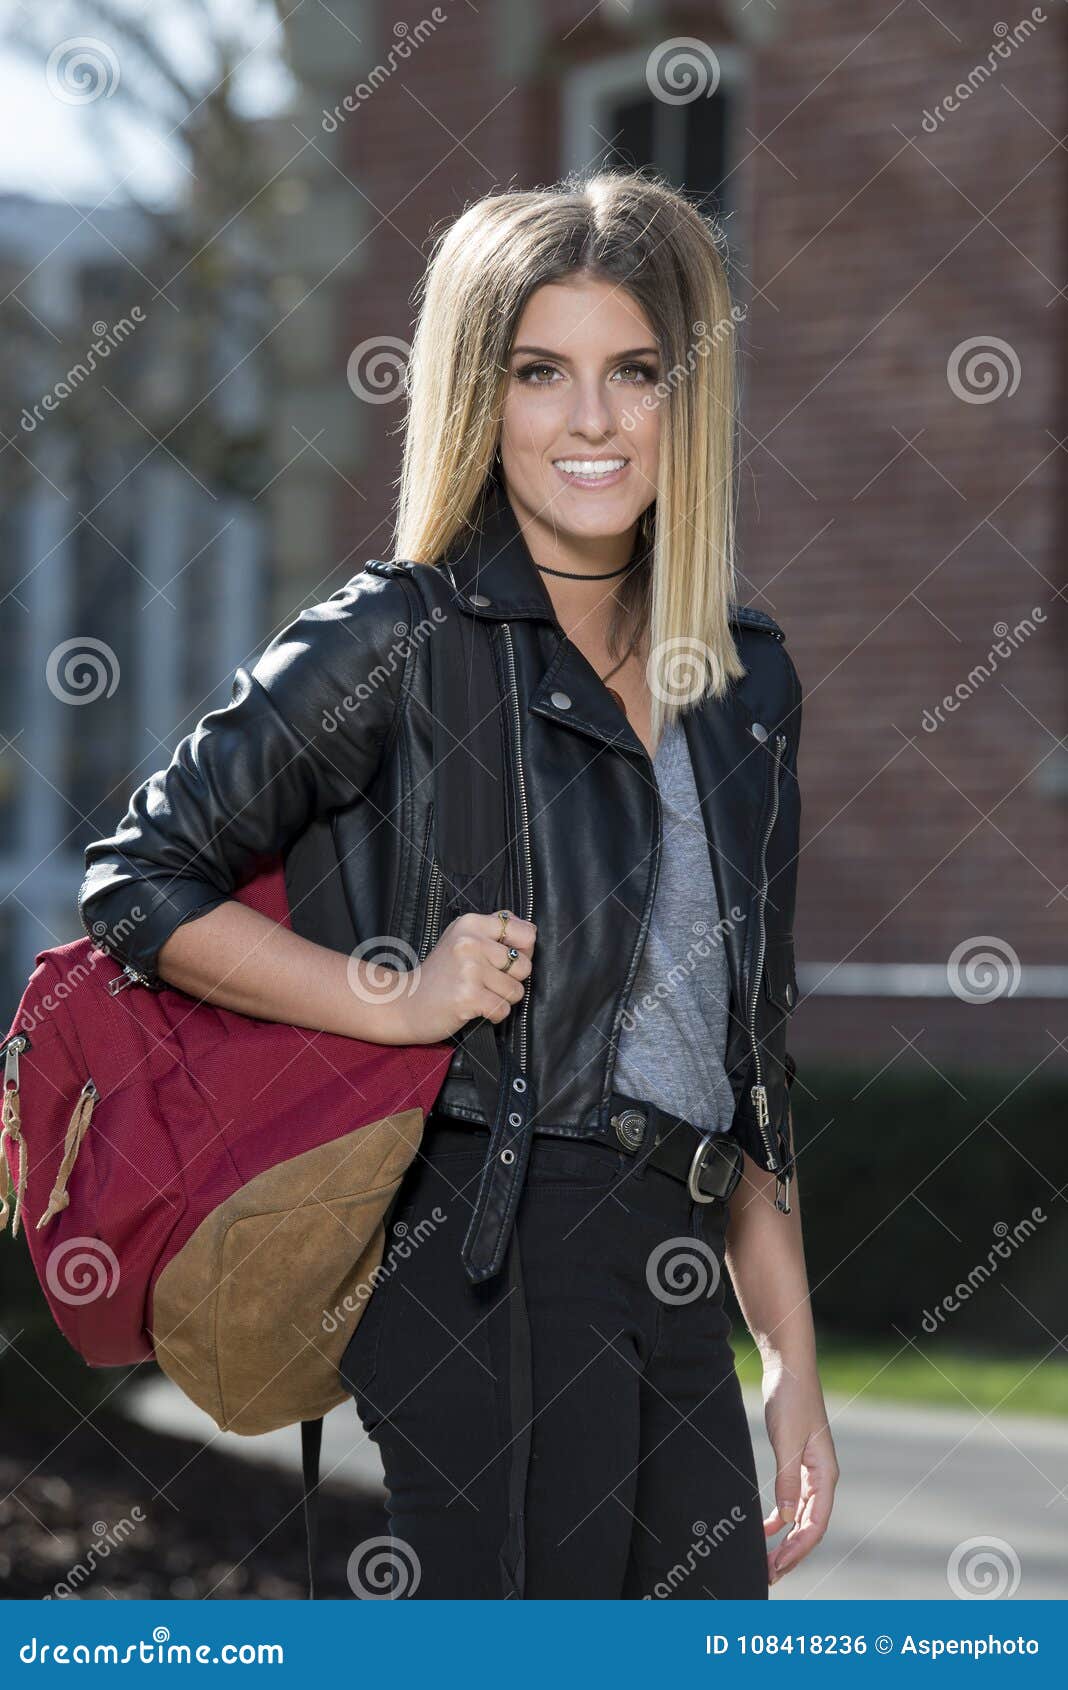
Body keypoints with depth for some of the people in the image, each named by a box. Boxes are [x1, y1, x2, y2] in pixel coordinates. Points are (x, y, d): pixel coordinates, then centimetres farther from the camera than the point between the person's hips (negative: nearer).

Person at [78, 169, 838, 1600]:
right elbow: (142, 883, -2)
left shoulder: (746, 682, 14)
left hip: (676, 1294, 6)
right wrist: (399, 998, -12)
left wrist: (794, 1358, 15)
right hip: (491, 1279, -6)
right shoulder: (399, 648, -4)